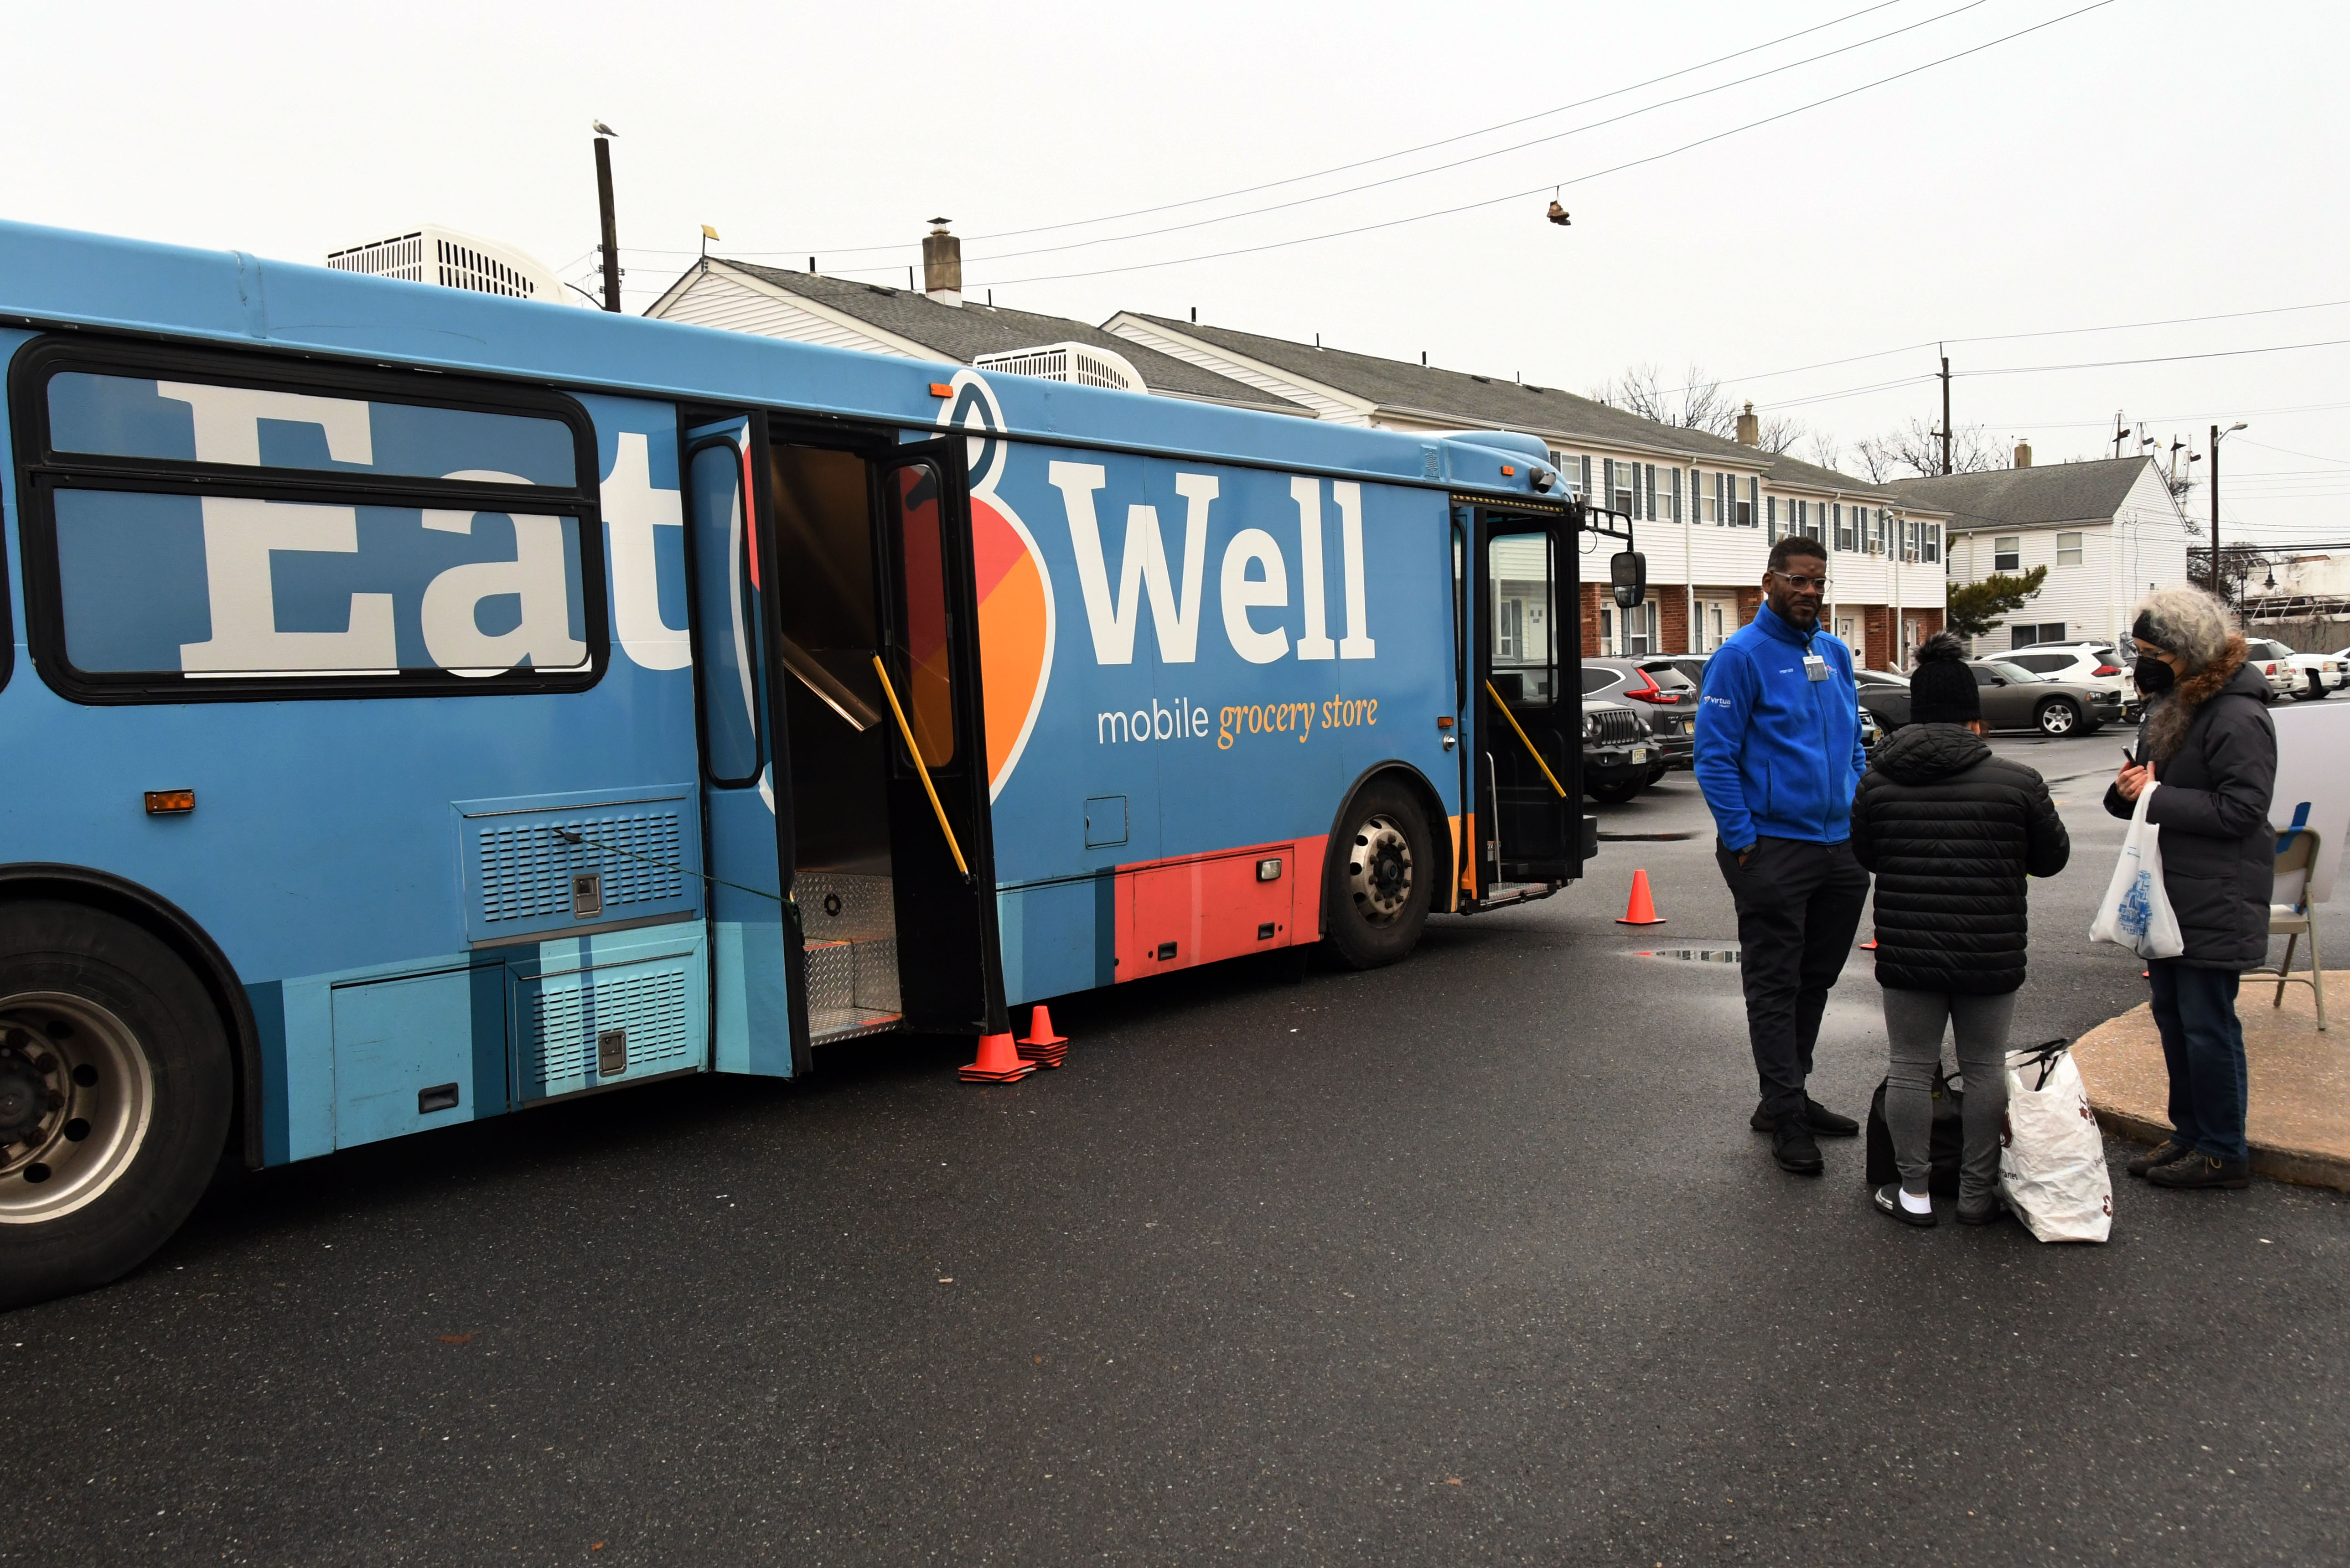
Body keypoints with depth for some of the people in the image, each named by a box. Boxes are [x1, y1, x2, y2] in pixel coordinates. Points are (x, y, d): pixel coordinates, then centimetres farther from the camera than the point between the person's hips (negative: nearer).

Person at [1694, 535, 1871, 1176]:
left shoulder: (1835, 654, 13)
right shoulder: (1742, 656, -9)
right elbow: (1714, 756, -13)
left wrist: (1865, 815, 12)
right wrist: (1742, 840, -15)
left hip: (1840, 847, 8)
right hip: (1773, 850, -7)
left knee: (1815, 980, 15)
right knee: (1776, 986, 0)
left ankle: (1788, 1098, 29)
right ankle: (1785, 1115, 9)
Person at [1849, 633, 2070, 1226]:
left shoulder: (1877, 783, -4)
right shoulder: (2018, 782, -8)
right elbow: (2052, 859, 5)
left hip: (1907, 954, 0)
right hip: (1991, 955, 0)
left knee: (1910, 1068, 12)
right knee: (1985, 1068, 14)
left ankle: (1914, 1192, 19)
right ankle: (1977, 1194, 23)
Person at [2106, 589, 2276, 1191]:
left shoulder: (2238, 718, -18)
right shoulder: (2169, 706, 13)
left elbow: (2241, 810, -23)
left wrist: (2157, 797, -21)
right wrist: (2127, 790, -1)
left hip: (2215, 904, -10)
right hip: (2167, 897, 10)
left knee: (2206, 1024, -2)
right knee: (2172, 1016, 16)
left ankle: (2223, 1153, 10)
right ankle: (2189, 1134, 28)